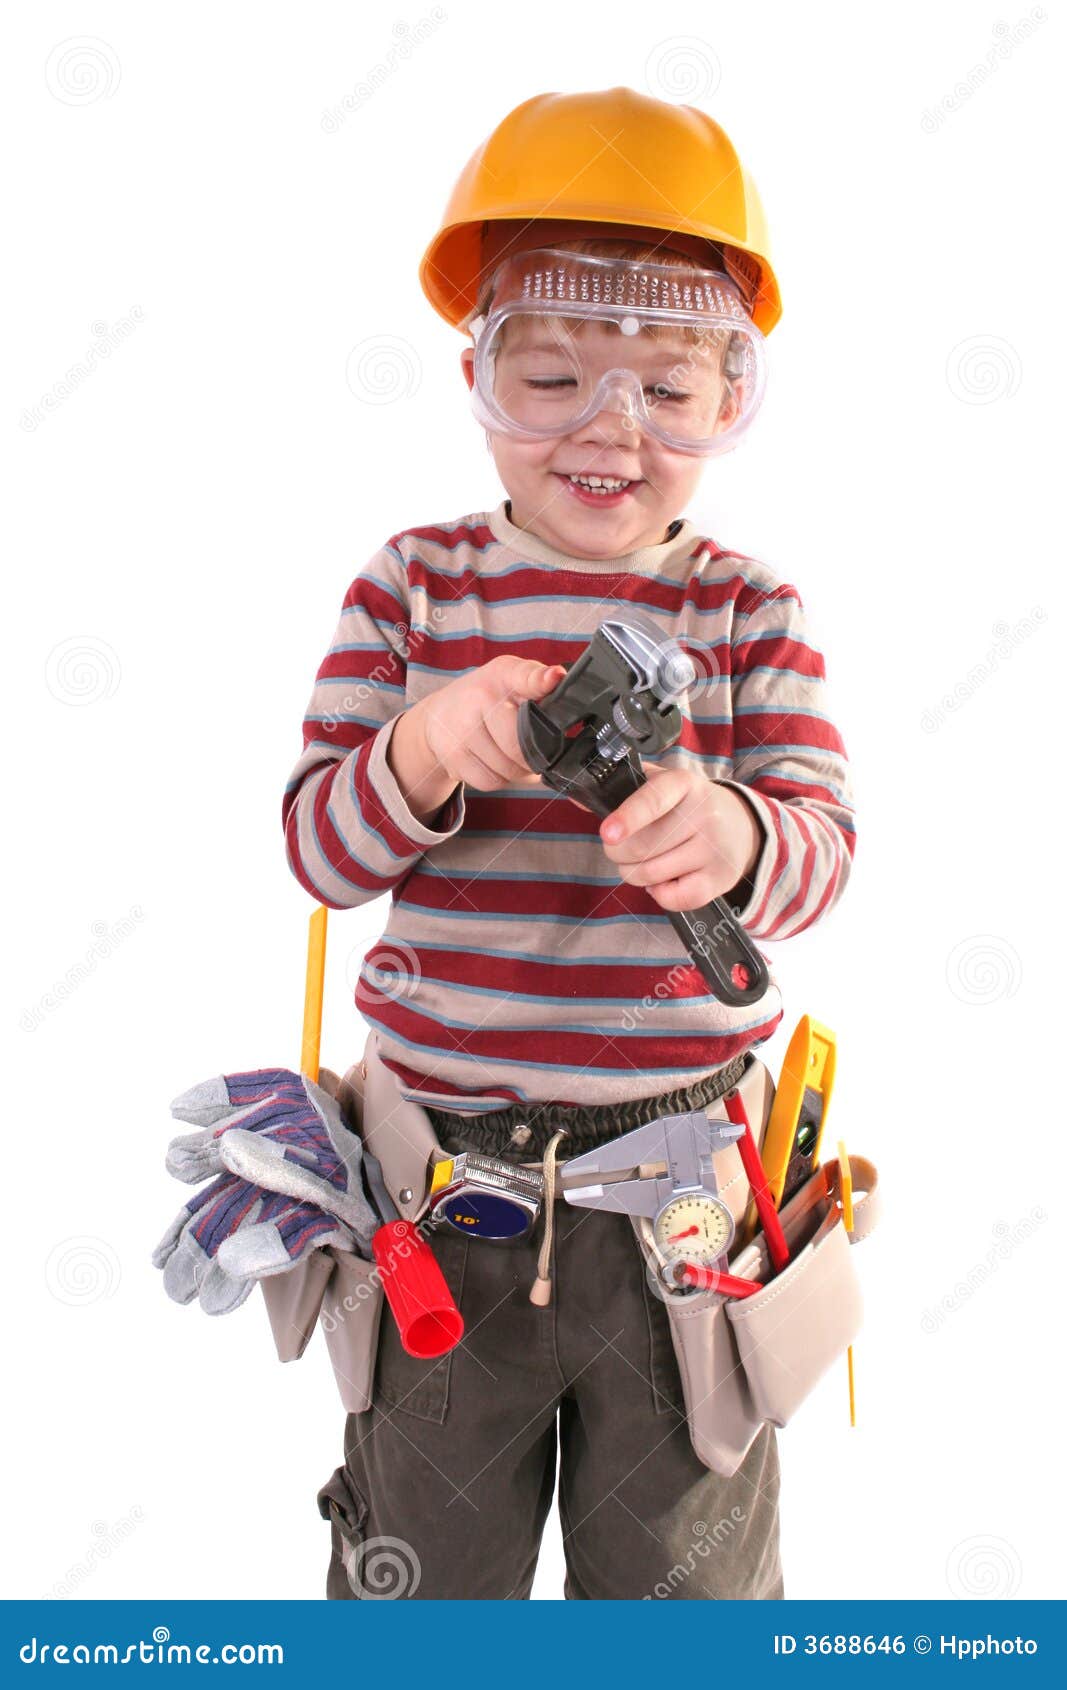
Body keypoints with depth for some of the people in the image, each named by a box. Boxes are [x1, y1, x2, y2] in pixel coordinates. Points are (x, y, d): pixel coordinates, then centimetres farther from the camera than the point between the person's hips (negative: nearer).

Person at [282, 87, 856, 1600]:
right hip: (445, 1160, 1)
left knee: (685, 1568, 21)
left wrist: (734, 843, -38)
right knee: (421, 1565, 22)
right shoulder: (412, 585, -4)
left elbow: (821, 839, -14)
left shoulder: (749, 610, -4)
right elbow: (318, 848, -8)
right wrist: (420, 762, -30)